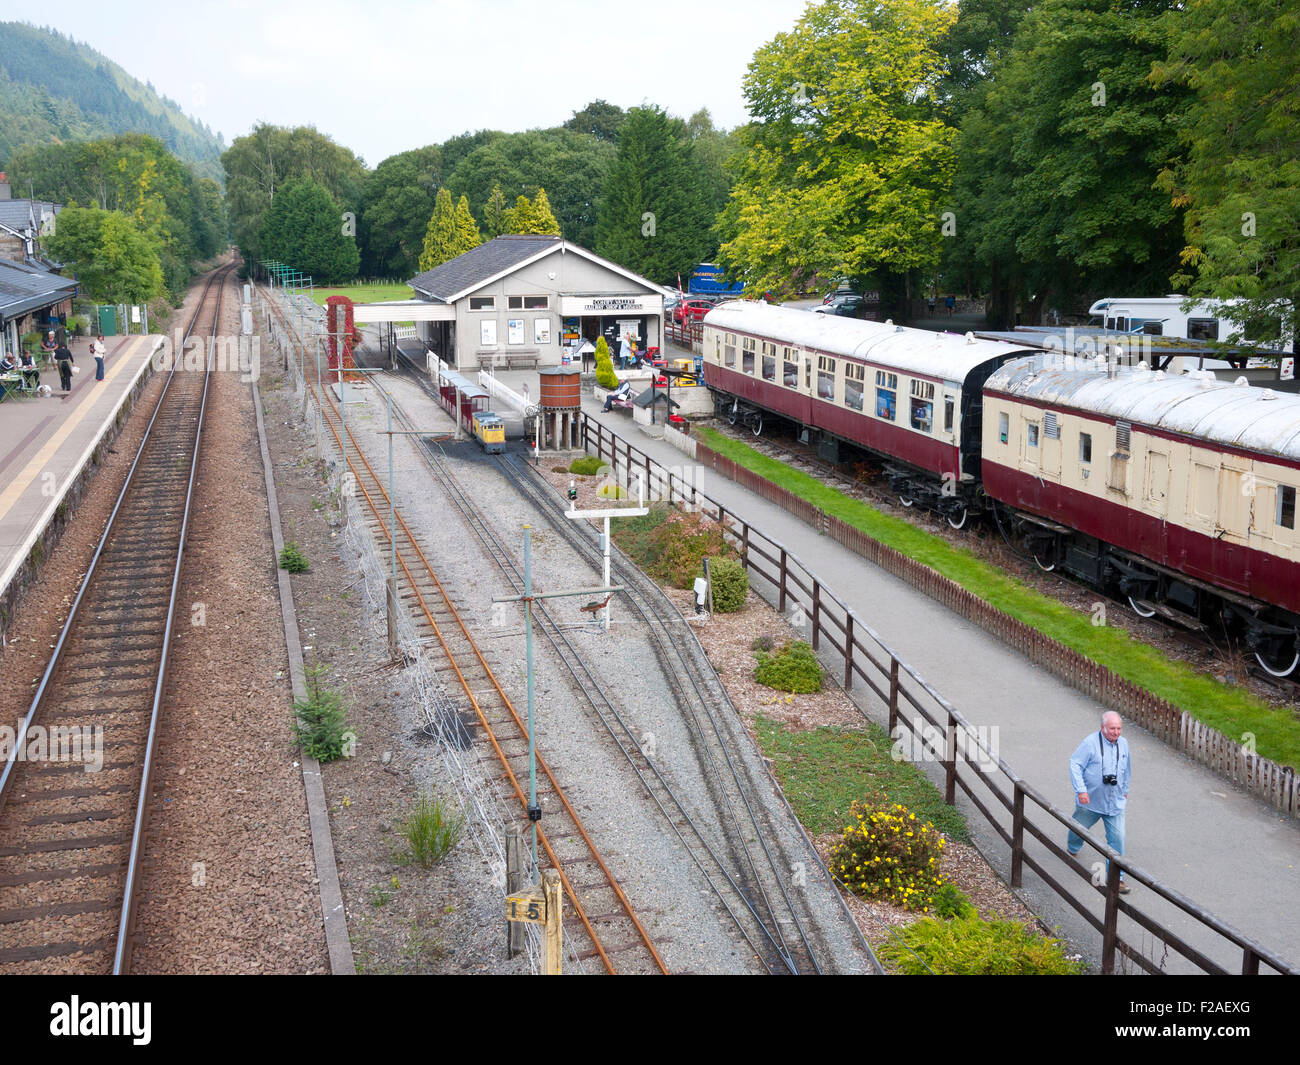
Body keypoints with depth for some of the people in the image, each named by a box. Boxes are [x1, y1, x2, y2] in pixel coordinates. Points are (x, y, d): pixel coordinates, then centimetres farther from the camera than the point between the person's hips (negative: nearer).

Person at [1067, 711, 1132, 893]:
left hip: (1115, 803, 3)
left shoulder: (1123, 744, 2)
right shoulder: (1091, 743, -17)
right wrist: (1081, 790, -24)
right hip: (1090, 801, -3)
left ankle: (1116, 876, 5)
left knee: (1117, 838, -4)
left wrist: (1125, 791, 25)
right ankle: (1072, 849, 50)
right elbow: (1075, 765, -17)